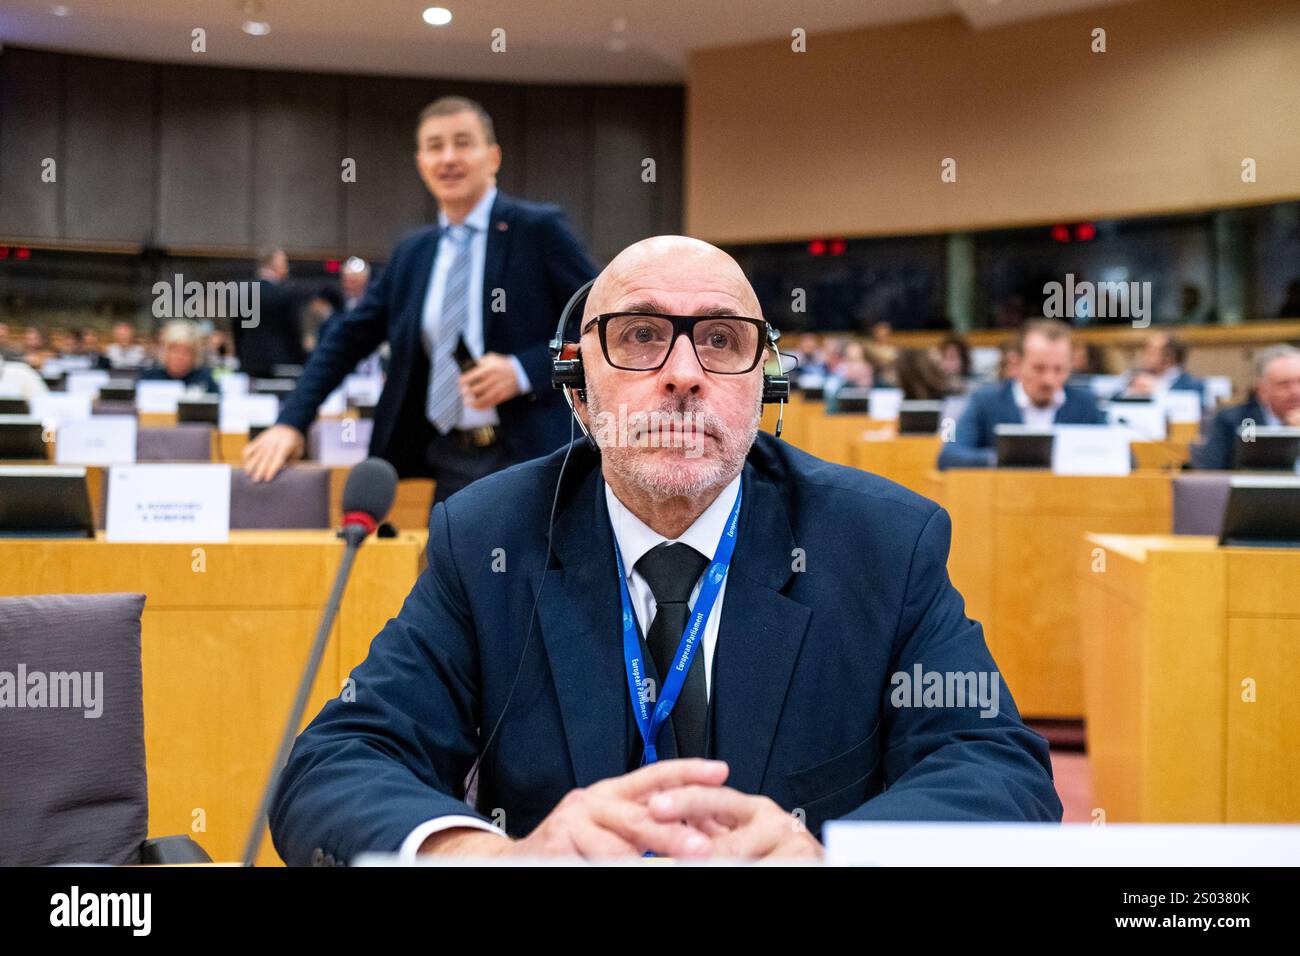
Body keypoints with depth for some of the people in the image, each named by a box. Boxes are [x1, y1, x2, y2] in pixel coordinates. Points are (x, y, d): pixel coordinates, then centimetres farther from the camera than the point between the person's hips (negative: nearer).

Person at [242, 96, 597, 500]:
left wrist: (521, 371, -17)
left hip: (530, 458, -5)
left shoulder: (539, 229, -3)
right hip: (451, 463, 5)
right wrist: (291, 423, 5)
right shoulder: (411, 253, 13)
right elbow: (348, 337, 15)